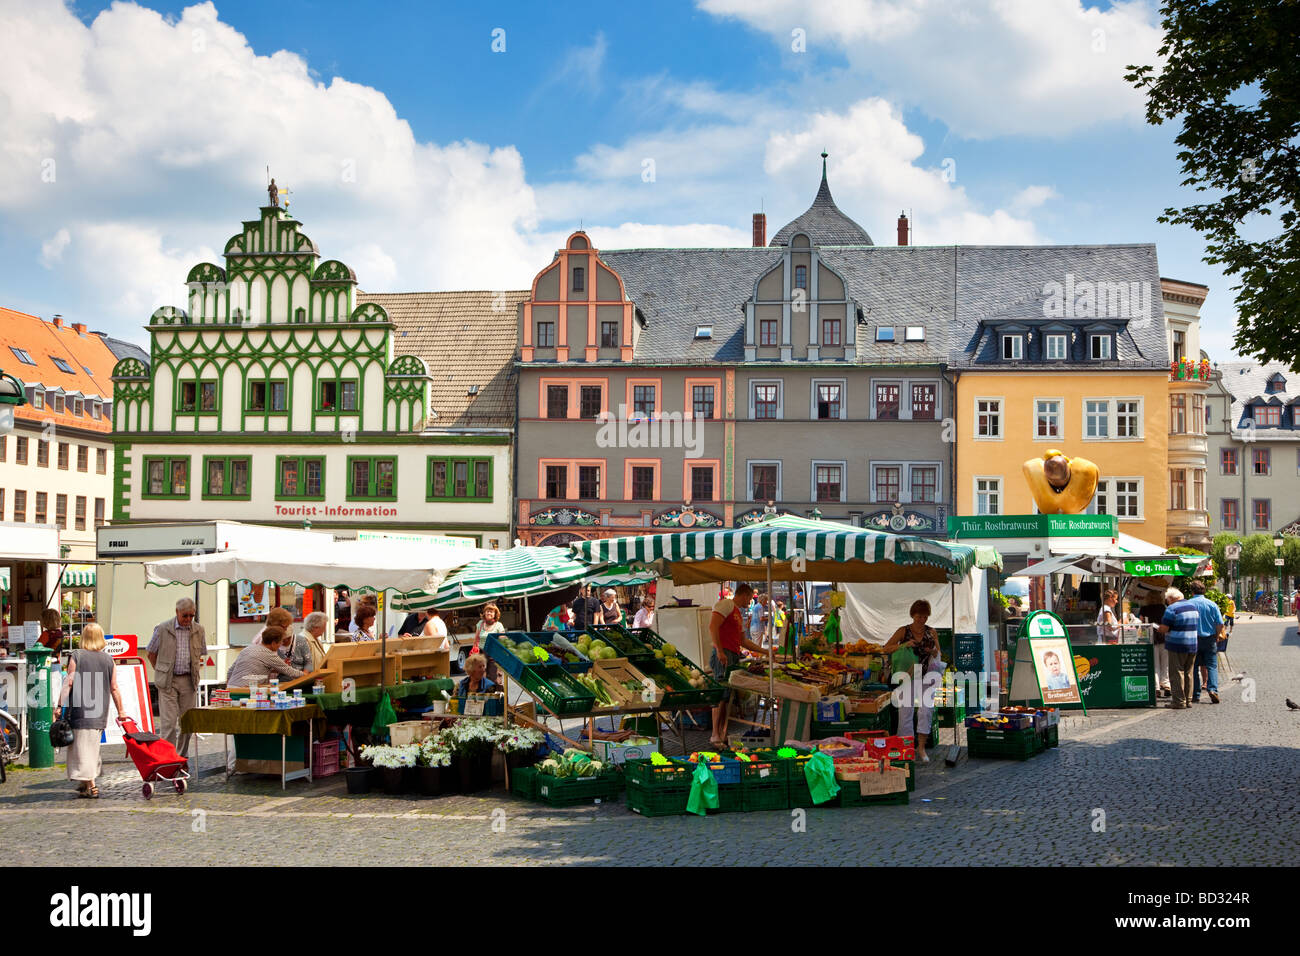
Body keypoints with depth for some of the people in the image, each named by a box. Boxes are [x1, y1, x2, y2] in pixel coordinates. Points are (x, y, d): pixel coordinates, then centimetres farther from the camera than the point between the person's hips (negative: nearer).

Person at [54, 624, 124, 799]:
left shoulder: (77, 656, -2)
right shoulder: (108, 660, 5)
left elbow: (68, 683, -7)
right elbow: (114, 689, 5)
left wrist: (60, 706, -3)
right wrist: (120, 712, 12)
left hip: (80, 709, -3)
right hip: (100, 712, 4)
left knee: (82, 746, -2)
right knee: (93, 746, 15)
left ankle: (90, 785, -9)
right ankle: (86, 783, 22)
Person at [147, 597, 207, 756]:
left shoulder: (198, 630, 4)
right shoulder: (162, 629, -5)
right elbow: (150, 653, 6)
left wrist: (192, 670, 12)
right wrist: (161, 672, 7)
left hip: (189, 681, 3)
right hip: (168, 682, -3)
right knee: (168, 722, -8)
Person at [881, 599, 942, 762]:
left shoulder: (931, 632, 7)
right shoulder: (903, 631, 0)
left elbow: (938, 656, 10)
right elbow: (885, 649, -7)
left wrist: (933, 652, -13)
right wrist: (904, 645, -21)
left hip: (926, 676, 1)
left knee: (927, 709, -10)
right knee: (906, 710, -6)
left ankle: (921, 747, -3)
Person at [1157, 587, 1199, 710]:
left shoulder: (1172, 608, -12)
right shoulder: (1193, 606, 12)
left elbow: (1164, 628, -16)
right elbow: (1198, 624, 20)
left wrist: (1159, 629, 5)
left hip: (1177, 645, -7)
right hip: (1193, 645, 7)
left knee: (1177, 673, -1)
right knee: (1188, 673, 14)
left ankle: (1179, 702, -2)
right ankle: (1188, 700, 17)